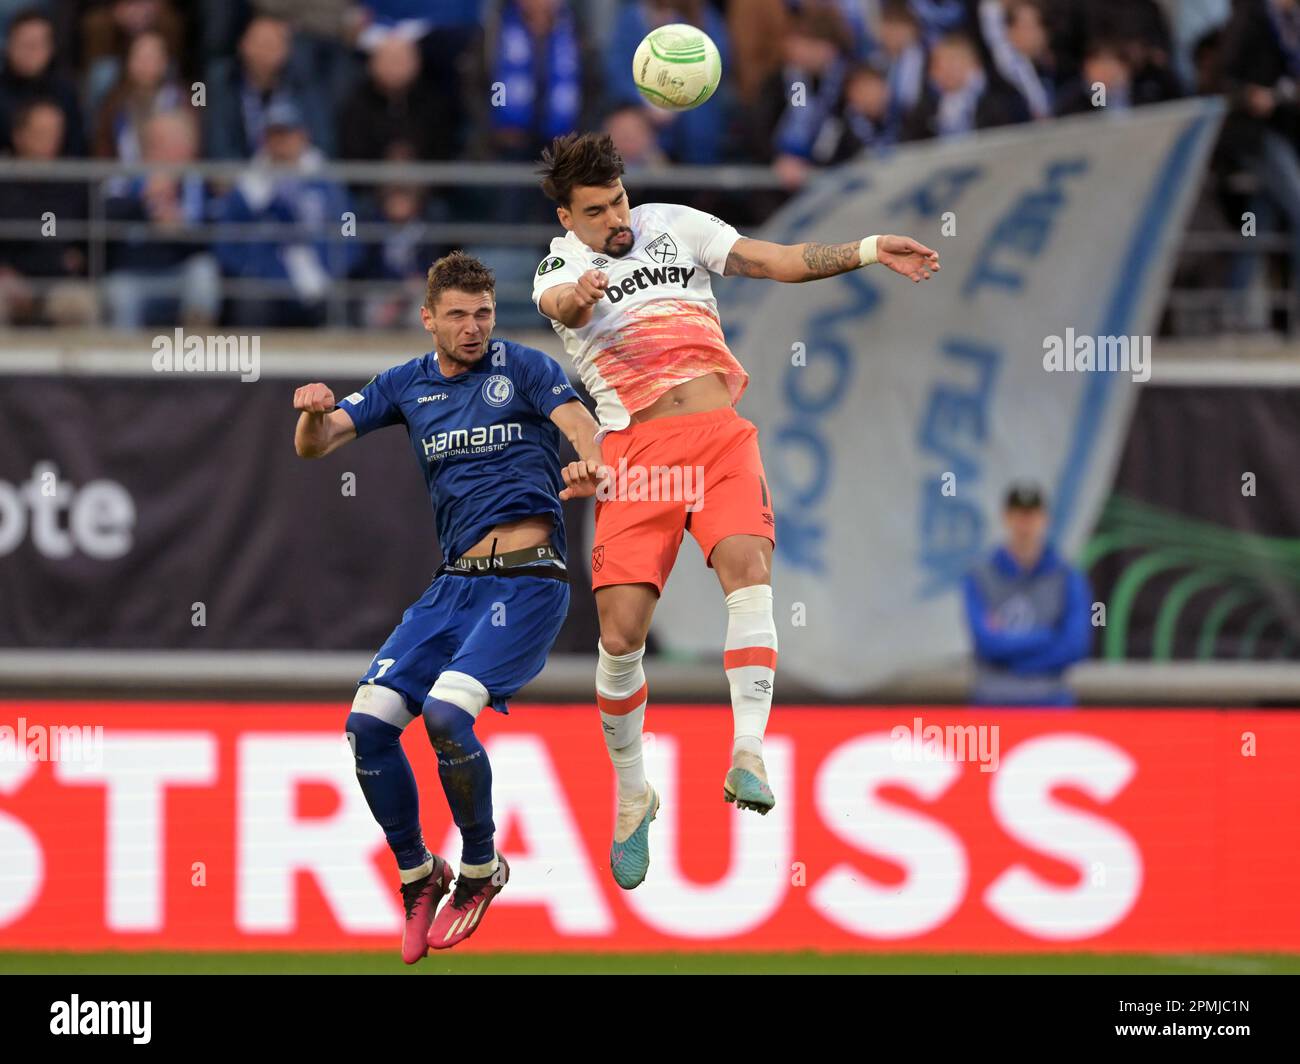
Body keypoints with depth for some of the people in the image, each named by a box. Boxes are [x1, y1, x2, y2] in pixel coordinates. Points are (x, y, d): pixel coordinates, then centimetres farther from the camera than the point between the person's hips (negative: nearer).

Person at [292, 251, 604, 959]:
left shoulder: (523, 369, 1)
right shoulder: (409, 385, 13)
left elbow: (578, 424, -15)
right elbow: (315, 445, 9)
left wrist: (594, 470, -39)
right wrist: (312, 411, -16)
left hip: (528, 580, -5)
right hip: (456, 582, 5)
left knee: (445, 713, -25)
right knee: (369, 722, -9)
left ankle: (482, 869, -3)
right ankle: (417, 876, 11)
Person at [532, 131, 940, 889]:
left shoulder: (675, 227, 13)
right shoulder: (562, 266, 4)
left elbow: (778, 260, 10)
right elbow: (559, 301, -21)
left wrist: (867, 252, -3)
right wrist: (574, 298, -46)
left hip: (719, 435, 1)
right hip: (635, 450, -1)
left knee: (747, 564, -26)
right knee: (621, 633, -9)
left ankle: (750, 755, -32)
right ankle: (634, 795, 13)